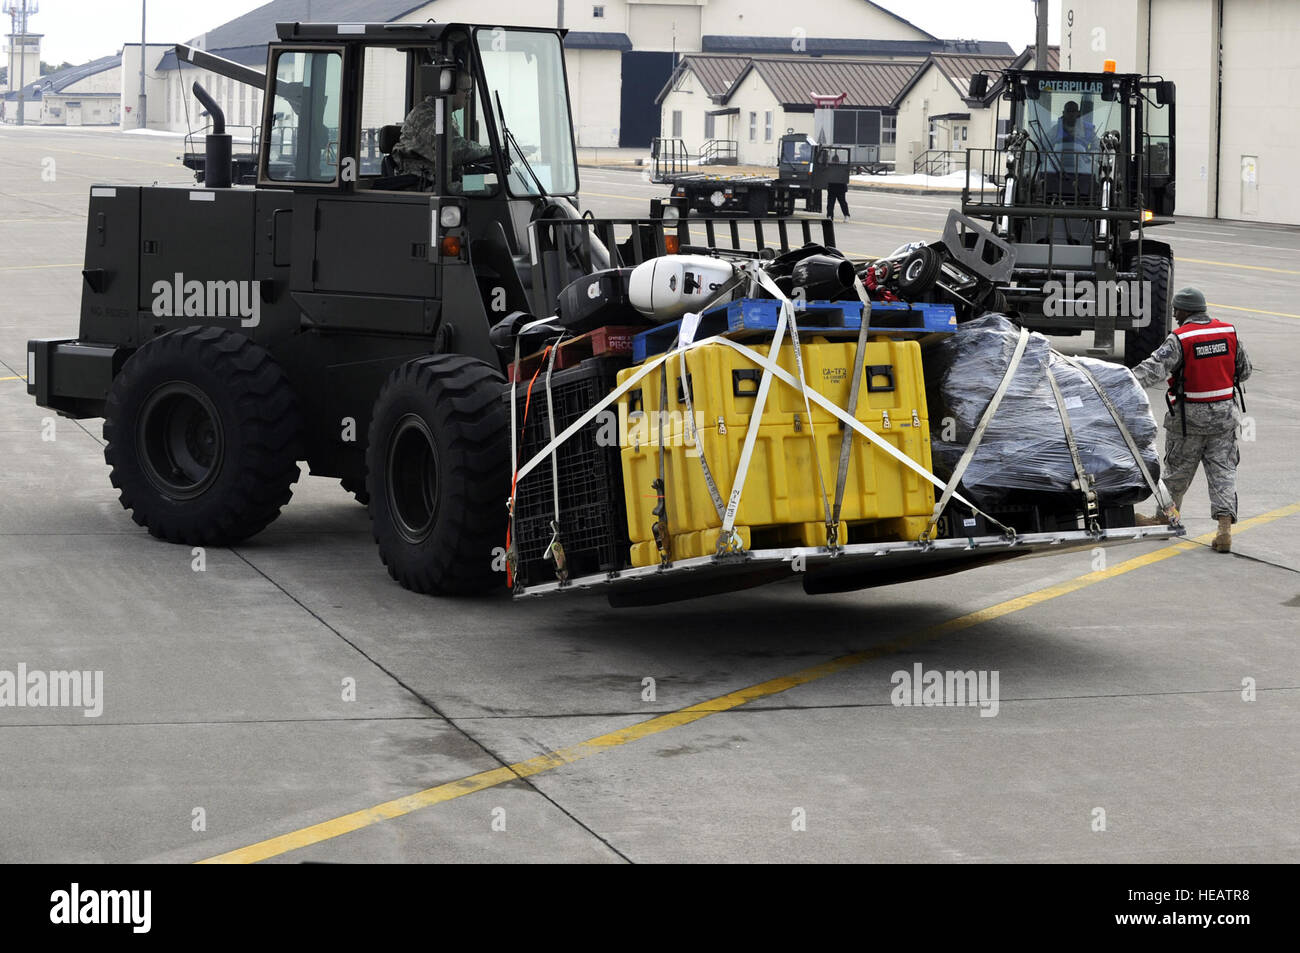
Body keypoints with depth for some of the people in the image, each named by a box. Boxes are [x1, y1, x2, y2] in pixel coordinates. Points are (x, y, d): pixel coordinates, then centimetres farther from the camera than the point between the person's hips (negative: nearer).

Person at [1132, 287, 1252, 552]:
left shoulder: (1179, 339, -16)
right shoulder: (1229, 332, 0)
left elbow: (1155, 366, -30)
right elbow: (1244, 370, 9)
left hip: (1190, 415, -4)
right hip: (1224, 413, 4)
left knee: (1178, 469, 13)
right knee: (1223, 469, 4)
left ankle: (1164, 517, 30)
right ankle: (1225, 525, -9)